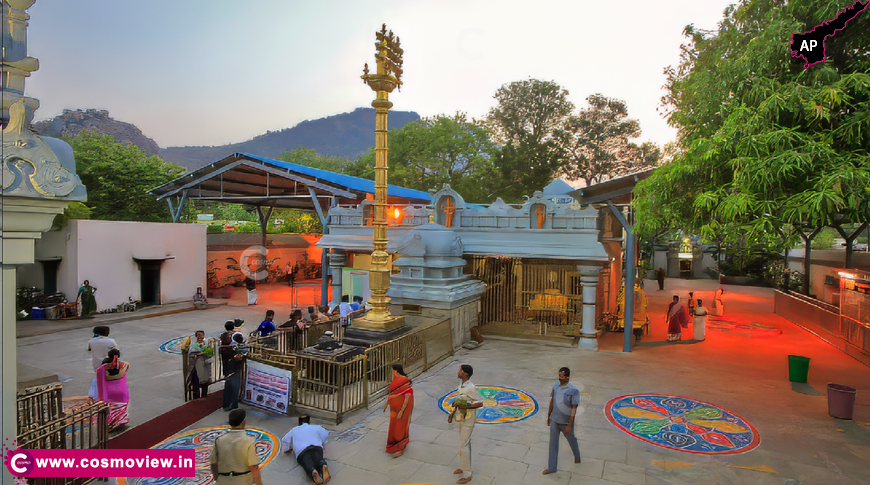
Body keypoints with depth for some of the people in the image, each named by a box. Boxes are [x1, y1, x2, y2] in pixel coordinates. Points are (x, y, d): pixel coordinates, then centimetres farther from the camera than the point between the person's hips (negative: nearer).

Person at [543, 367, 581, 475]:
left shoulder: (574, 390, -19)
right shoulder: (556, 386, -3)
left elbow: (574, 408, -17)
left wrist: (570, 425, -16)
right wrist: (548, 416, 14)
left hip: (566, 422, -4)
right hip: (554, 420, 4)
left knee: (571, 440, 20)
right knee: (553, 443, 8)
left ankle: (577, 456, 50)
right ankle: (551, 467, 19)